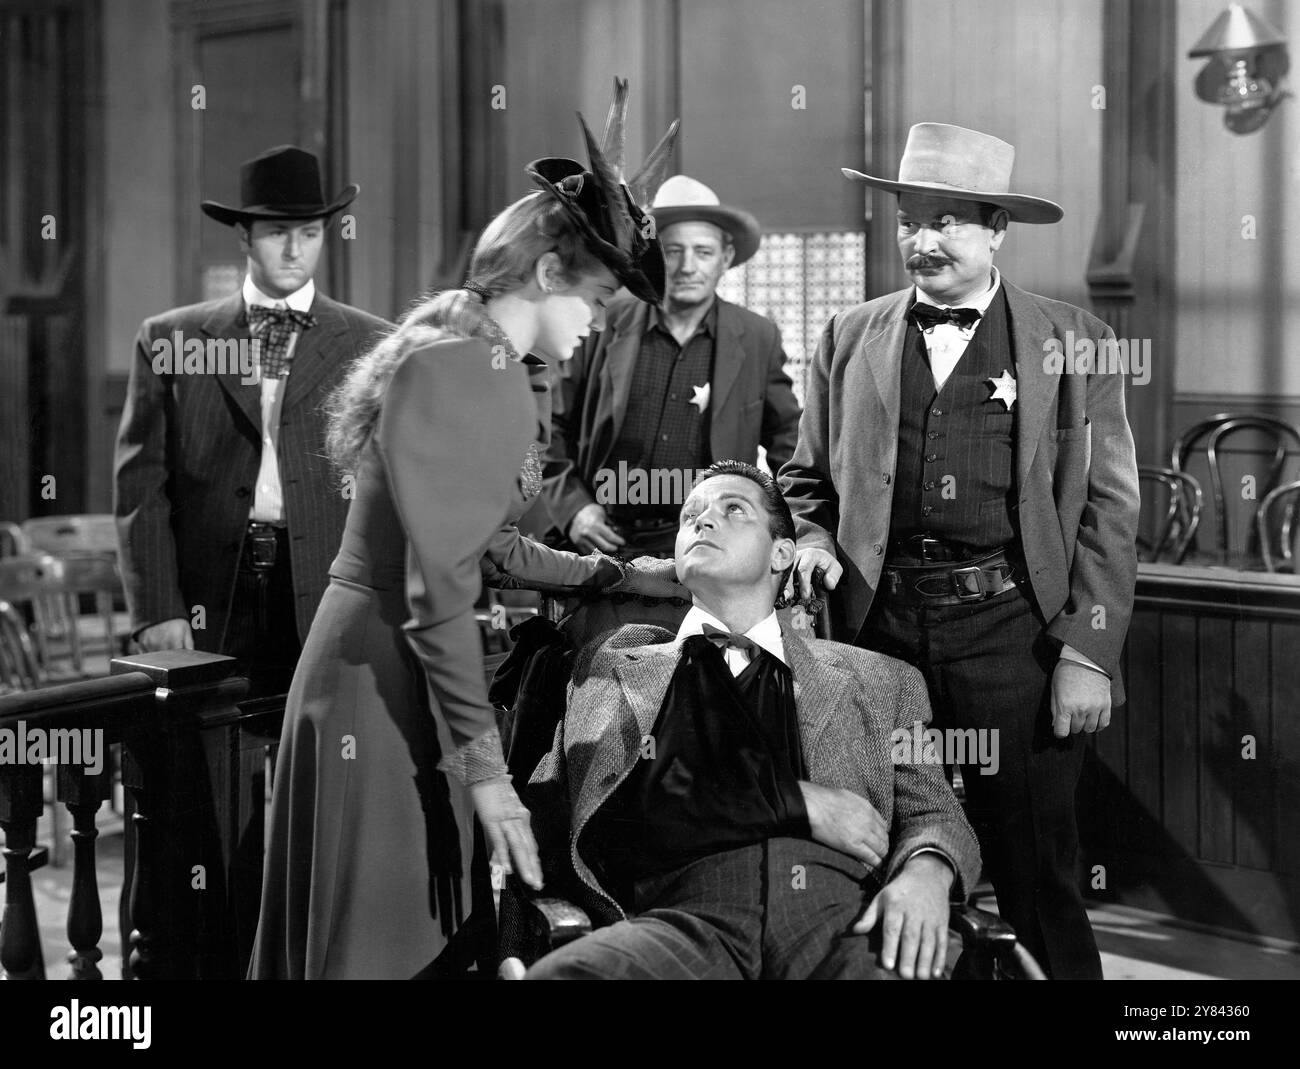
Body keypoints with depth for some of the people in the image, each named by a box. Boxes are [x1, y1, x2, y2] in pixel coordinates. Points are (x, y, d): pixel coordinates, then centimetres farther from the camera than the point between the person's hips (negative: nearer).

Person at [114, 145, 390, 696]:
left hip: (329, 604, 0)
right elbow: (141, 486, 6)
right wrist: (156, 610, -3)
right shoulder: (169, 338, 9)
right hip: (206, 615, 0)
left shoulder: (370, 345, 8)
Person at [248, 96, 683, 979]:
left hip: (391, 662, 10)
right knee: (381, 941, -1)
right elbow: (439, 592, -22)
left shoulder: (496, 369, 12)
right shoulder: (460, 368, -18)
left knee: (418, 924, 16)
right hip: (381, 673, -10)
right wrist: (484, 767, -21)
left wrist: (618, 576, 17)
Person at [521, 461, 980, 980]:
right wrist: (795, 802, -4)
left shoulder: (879, 679, 24)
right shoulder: (615, 665, 20)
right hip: (688, 913, 0)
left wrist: (925, 874, -8)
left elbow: (932, 812, 18)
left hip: (840, 915, 1)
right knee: (560, 973, -34)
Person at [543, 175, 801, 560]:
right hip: (608, 541, 0)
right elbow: (553, 426, 11)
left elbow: (788, 441, 15)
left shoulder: (757, 339, 5)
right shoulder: (604, 326, 3)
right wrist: (571, 507, 0)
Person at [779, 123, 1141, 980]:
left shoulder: (1073, 341, 3)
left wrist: (1088, 651, -8)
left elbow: (1106, 509, -1)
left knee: (1035, 875, 3)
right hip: (882, 625, 3)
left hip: (1014, 630, -2)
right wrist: (817, 543, -1)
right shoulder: (852, 338, 11)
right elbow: (809, 479, 20)